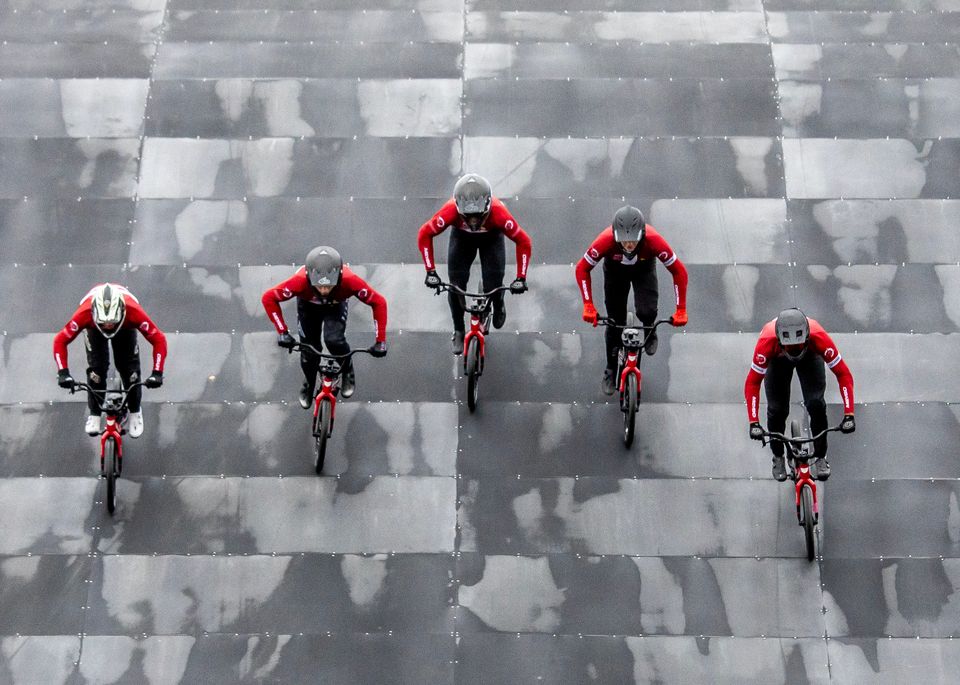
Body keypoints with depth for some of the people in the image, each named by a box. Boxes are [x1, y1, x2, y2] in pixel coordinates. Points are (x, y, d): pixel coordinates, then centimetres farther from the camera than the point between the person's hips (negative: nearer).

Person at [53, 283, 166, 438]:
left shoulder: (134, 312, -44)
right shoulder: (85, 314, -43)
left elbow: (158, 339, -34)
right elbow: (60, 341, -33)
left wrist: (157, 373, -43)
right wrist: (63, 373, -43)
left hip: (125, 328, 0)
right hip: (94, 329, 0)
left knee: (130, 368, -9)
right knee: (96, 368, -16)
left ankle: (134, 412, 13)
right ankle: (94, 414, 1)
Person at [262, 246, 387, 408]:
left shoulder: (350, 281, -44)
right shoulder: (300, 281, -44)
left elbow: (378, 302, -30)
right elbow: (268, 298, -30)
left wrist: (380, 341, -30)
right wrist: (282, 332, -35)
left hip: (336, 306, -1)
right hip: (308, 307, 1)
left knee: (334, 340, -24)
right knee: (309, 350, -1)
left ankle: (347, 373, 8)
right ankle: (308, 385, 33)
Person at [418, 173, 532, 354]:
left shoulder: (498, 213, -43)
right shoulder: (450, 211, -41)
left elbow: (523, 241, -29)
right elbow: (424, 235, -25)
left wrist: (521, 278, -29)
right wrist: (431, 272, -27)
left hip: (491, 238, -1)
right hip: (461, 237, 1)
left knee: (493, 286, -11)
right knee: (456, 285, -11)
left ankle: (499, 308, 26)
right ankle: (458, 332, 13)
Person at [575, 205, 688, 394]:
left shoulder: (653, 240, -41)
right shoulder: (606, 240, -40)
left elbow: (679, 271, -29)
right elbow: (582, 269, -26)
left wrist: (681, 310, -28)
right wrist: (588, 306, -32)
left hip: (644, 268, 0)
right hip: (615, 269, 0)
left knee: (646, 312, -23)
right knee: (615, 321, 0)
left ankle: (650, 332, 13)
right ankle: (610, 371, 21)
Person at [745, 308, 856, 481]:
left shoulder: (818, 337, -42)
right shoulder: (767, 341, -43)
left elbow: (844, 374, -34)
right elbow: (752, 383, -34)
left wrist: (849, 415, -39)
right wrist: (754, 422, -40)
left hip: (809, 355, 0)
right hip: (778, 359, 0)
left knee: (816, 403, -19)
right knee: (777, 409, -12)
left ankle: (820, 457, 2)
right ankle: (778, 458, 16)